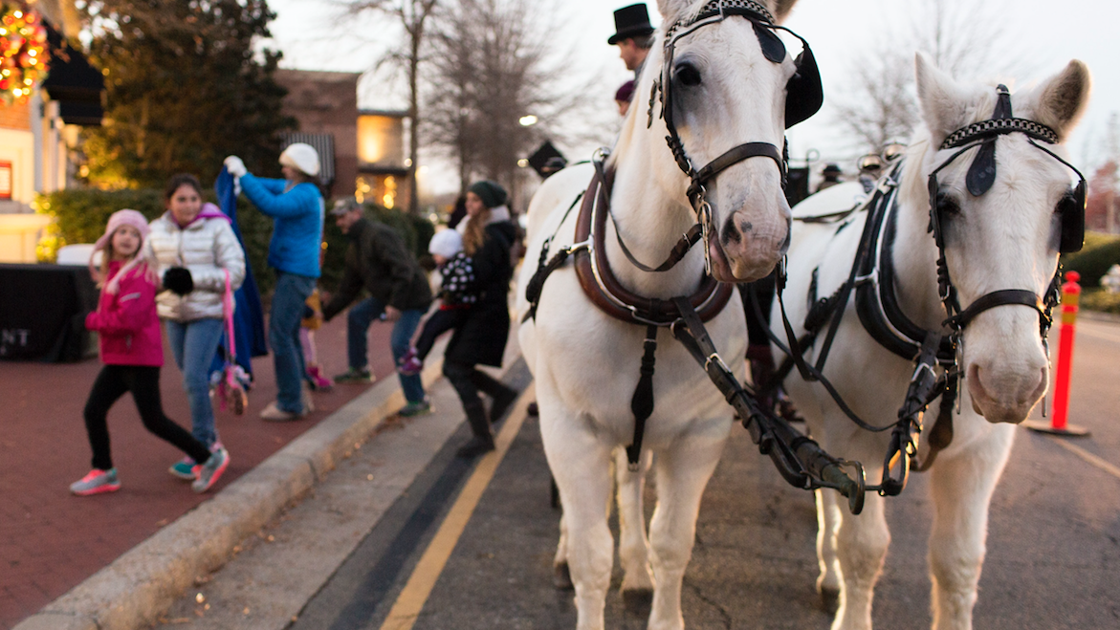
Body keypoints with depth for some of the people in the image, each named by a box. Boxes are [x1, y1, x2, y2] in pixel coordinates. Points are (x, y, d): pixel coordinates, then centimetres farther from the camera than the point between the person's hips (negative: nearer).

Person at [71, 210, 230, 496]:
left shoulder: (139, 274, -16)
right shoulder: (114, 271, 13)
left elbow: (128, 319, -24)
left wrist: (91, 320, -13)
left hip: (140, 359, -9)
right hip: (117, 359, 9)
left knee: (153, 420, -4)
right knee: (93, 411, 7)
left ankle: (209, 458, 8)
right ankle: (104, 473, 21)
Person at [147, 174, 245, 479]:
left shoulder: (217, 227, -8)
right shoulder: (157, 230, 5)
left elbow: (235, 271, -11)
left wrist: (194, 278, -21)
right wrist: (164, 277, -12)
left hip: (207, 313, -5)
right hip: (173, 314, 6)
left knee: (194, 378, -13)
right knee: (190, 379, 14)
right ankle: (210, 439, 30)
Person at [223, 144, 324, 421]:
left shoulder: (305, 195, -15)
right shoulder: (298, 189, 15)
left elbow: (271, 205, -29)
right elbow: (273, 186, 30)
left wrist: (243, 175, -23)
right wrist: (243, 177, 12)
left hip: (296, 274, -11)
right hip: (292, 272, 11)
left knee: (280, 336, -11)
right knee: (288, 336, 15)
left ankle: (290, 403, -7)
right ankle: (298, 397, 22)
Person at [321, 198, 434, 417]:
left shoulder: (379, 235, -20)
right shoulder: (354, 250, 12)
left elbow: (404, 270, -29)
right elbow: (346, 290, 17)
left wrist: (396, 305, -32)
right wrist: (325, 313, 10)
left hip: (412, 296, -10)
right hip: (386, 295, 10)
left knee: (398, 343, -21)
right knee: (356, 316, 18)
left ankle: (417, 400, -13)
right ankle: (359, 369, 35)